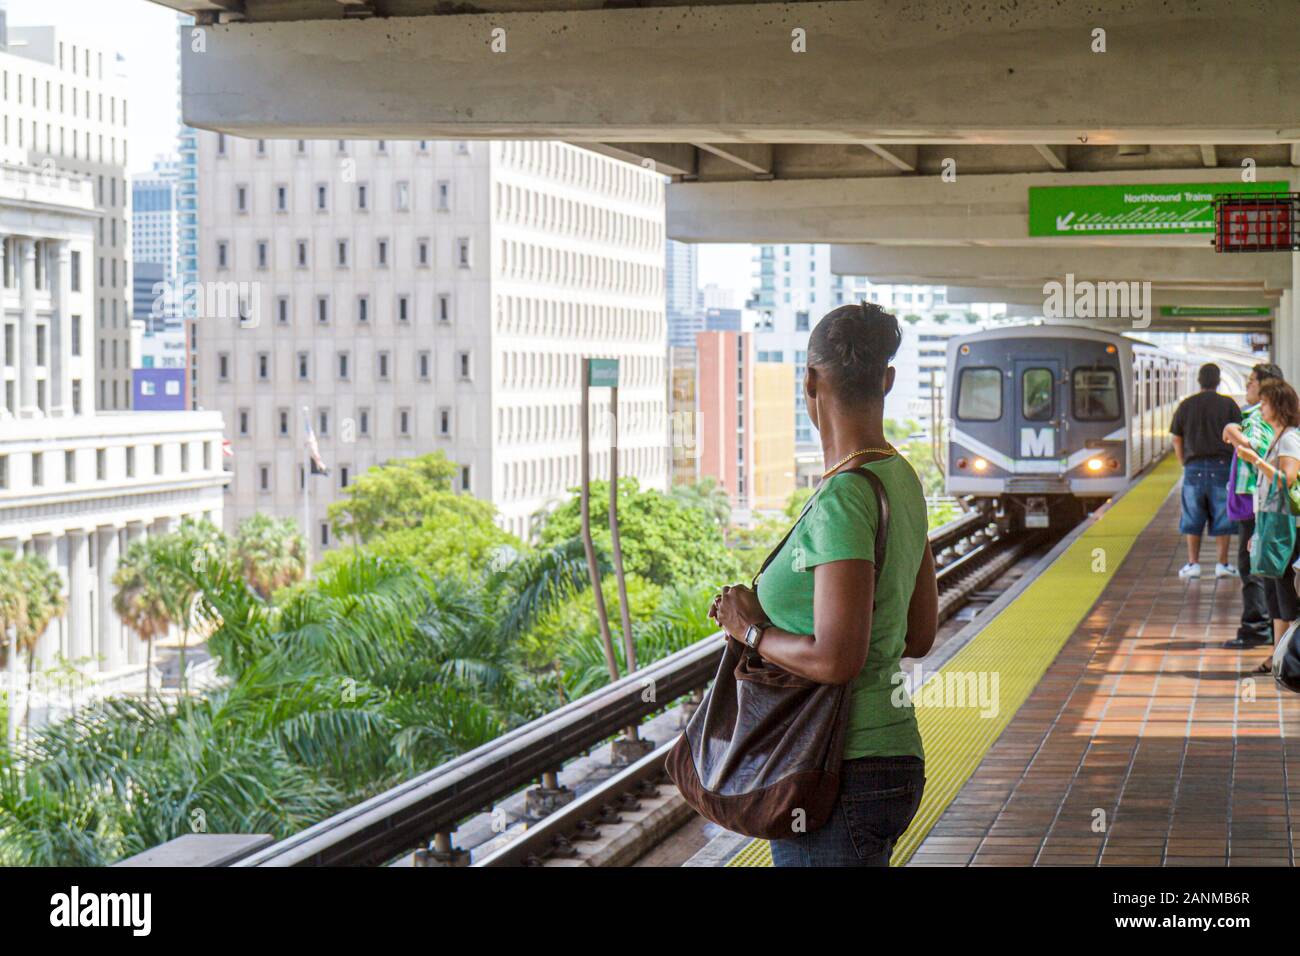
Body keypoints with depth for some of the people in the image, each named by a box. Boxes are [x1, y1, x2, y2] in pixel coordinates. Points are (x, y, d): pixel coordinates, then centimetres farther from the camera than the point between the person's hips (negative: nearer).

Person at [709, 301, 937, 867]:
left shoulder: (844, 499, -20)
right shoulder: (901, 480, 9)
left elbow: (837, 660, -26)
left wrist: (752, 629, -7)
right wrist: (772, 613, 13)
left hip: (839, 776, -10)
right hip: (890, 751, 10)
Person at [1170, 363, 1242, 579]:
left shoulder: (1186, 405, 6)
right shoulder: (1229, 405, 0)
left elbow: (1177, 440, 9)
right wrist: (1235, 464, 10)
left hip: (1194, 467, 1)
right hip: (1221, 465, -1)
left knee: (1193, 518, 7)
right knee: (1223, 518, 4)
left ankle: (1193, 563, 6)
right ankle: (1223, 564, 3)